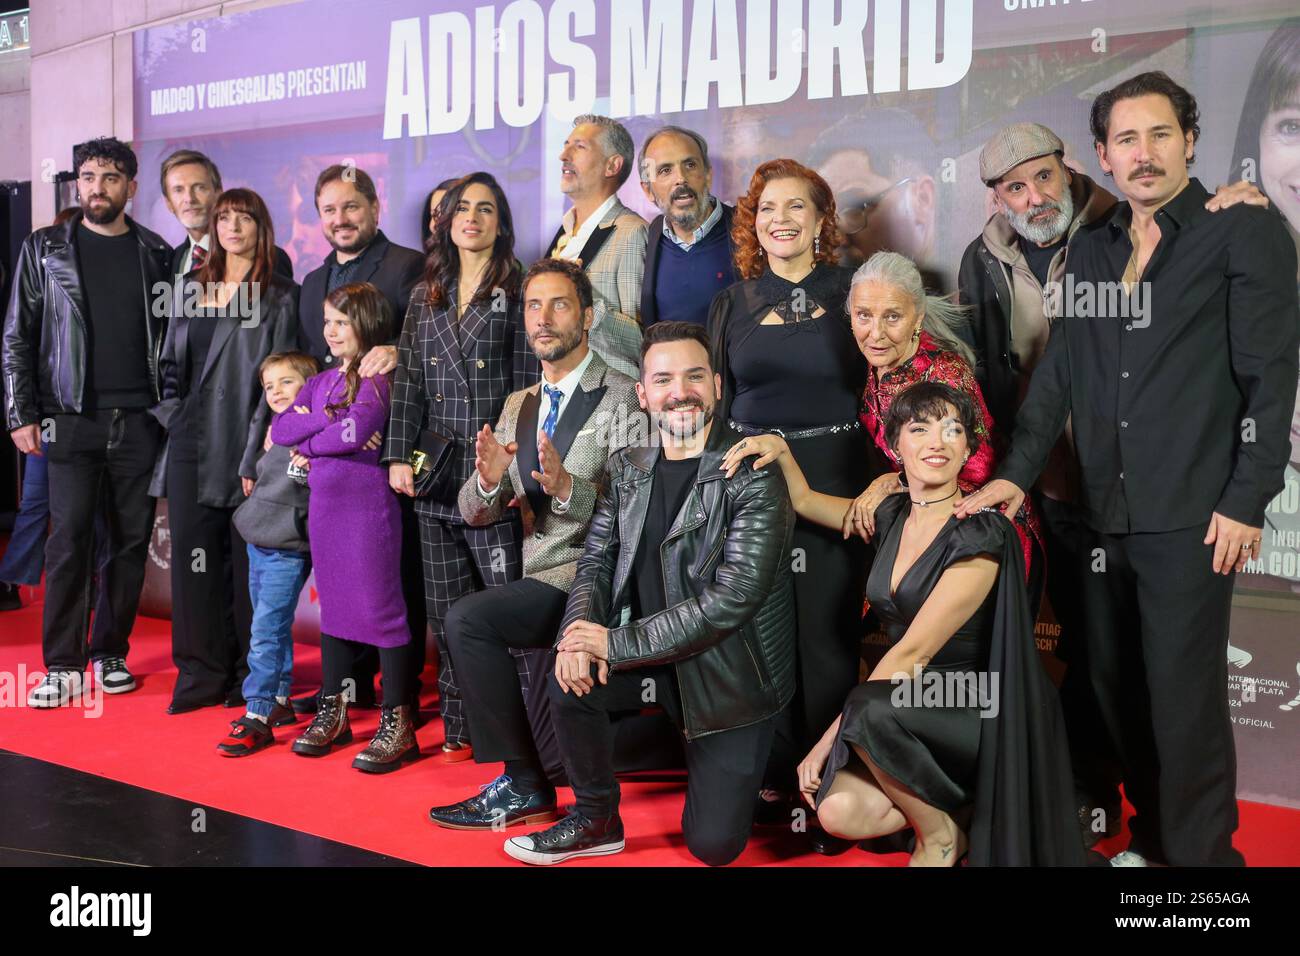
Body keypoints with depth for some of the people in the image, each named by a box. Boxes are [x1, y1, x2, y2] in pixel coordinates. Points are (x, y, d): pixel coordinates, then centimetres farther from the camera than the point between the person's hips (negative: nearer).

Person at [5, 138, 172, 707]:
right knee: (69, 539, -5)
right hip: (72, 420, -1)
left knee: (131, 540, 5)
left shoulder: (156, 254, 9)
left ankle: (110, 654, 18)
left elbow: (172, 337, 11)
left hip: (139, 422, 2)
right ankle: (63, 667, 2)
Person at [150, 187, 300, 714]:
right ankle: (201, 675, 13)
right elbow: (172, 364, 21)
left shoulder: (281, 296, 0)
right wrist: (173, 419, 6)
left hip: (245, 445, -4)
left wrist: (255, 455, -13)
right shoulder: (190, 287, 16)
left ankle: (250, 677, 12)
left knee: (247, 562, 0)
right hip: (192, 444, 5)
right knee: (193, 556, 3)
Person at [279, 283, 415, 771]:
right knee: (333, 607, 14)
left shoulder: (378, 378, -7)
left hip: (368, 505, -7)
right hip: (323, 506, 7)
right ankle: (332, 712, 25)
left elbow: (355, 432, -21)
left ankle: (398, 724, 1)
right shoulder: (320, 382, 15)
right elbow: (280, 427, 4)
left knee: (379, 608, -5)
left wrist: (307, 442, -4)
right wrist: (327, 421, -10)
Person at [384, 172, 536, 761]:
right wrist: (399, 457, 2)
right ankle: (459, 726, 17)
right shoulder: (425, 297, 17)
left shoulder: (517, 291, 2)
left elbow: (526, 381, -4)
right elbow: (408, 381, 12)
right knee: (446, 609, 8)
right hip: (435, 474, 5)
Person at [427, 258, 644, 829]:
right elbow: (477, 514, 9)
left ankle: (523, 785, -8)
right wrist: (488, 479, -13)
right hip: (543, 585, 7)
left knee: (467, 618, -22)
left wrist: (567, 487, -32)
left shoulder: (621, 400, -7)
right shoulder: (518, 406, 14)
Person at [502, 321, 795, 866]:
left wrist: (617, 644, -23)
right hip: (654, 659, 5)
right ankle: (595, 820, 4)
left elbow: (734, 596, -24)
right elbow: (597, 561, 5)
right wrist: (579, 629, -19)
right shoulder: (625, 468, 3)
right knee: (569, 673, -21)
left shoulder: (754, 474, -17)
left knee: (713, 845, -6)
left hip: (730, 673, -4)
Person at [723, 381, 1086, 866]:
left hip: (978, 712, -5)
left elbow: (913, 652, -19)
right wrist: (779, 447, -2)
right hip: (913, 701, 6)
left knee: (871, 708, -34)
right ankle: (958, 809, 8)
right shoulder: (892, 515, 5)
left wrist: (831, 738, -17)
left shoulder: (980, 535, -16)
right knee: (838, 811, -21)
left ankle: (939, 832, -7)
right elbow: (803, 501, 19)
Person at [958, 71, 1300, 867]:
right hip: (1104, 514, 6)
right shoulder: (1091, 253, 15)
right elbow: (1058, 374, 14)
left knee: (1184, 700, -2)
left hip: (1190, 517, -5)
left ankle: (1200, 853, 14)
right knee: (1117, 690, 12)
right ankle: (1154, 836, 28)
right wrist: (1017, 473, 4)